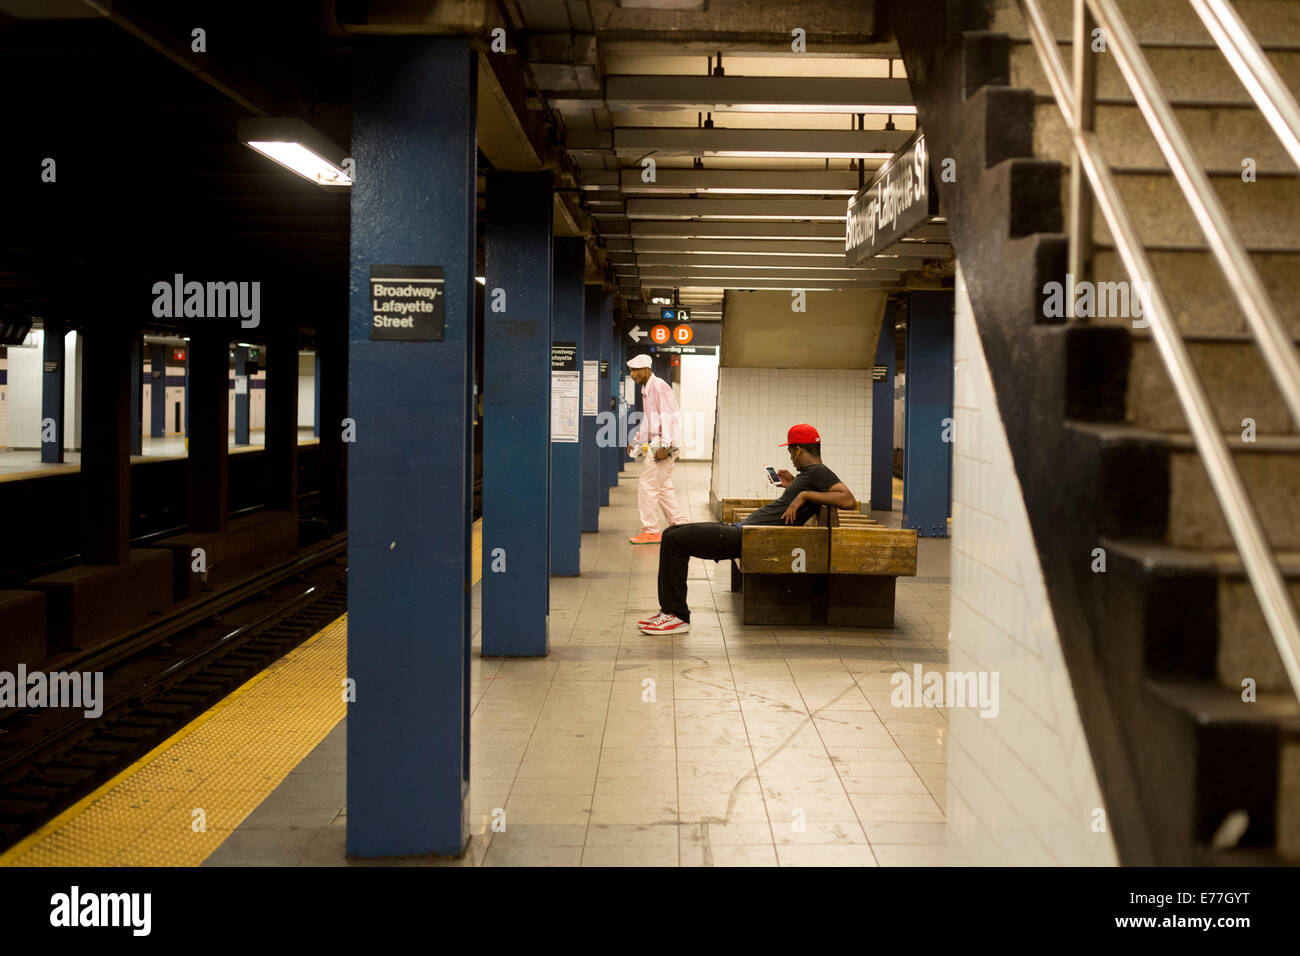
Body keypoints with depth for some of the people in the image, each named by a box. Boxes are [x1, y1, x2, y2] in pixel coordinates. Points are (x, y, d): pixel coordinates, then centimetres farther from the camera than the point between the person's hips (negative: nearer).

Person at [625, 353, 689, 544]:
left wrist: (664, 446, -24)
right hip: (656, 444, 10)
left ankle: (650, 531, -2)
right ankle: (680, 525, 20)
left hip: (663, 445, -10)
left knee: (647, 487, -8)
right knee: (663, 488, 13)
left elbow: (671, 417, -20)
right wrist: (635, 441, 25)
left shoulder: (659, 387, -14)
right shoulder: (646, 389, 17)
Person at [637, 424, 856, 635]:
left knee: (676, 540, -18)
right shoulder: (808, 473, 19)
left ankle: (678, 617, -11)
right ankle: (669, 610, 12)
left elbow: (849, 500, -23)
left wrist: (805, 495, -22)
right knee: (672, 534, 12)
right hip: (742, 528, 11)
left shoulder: (818, 472, -9)